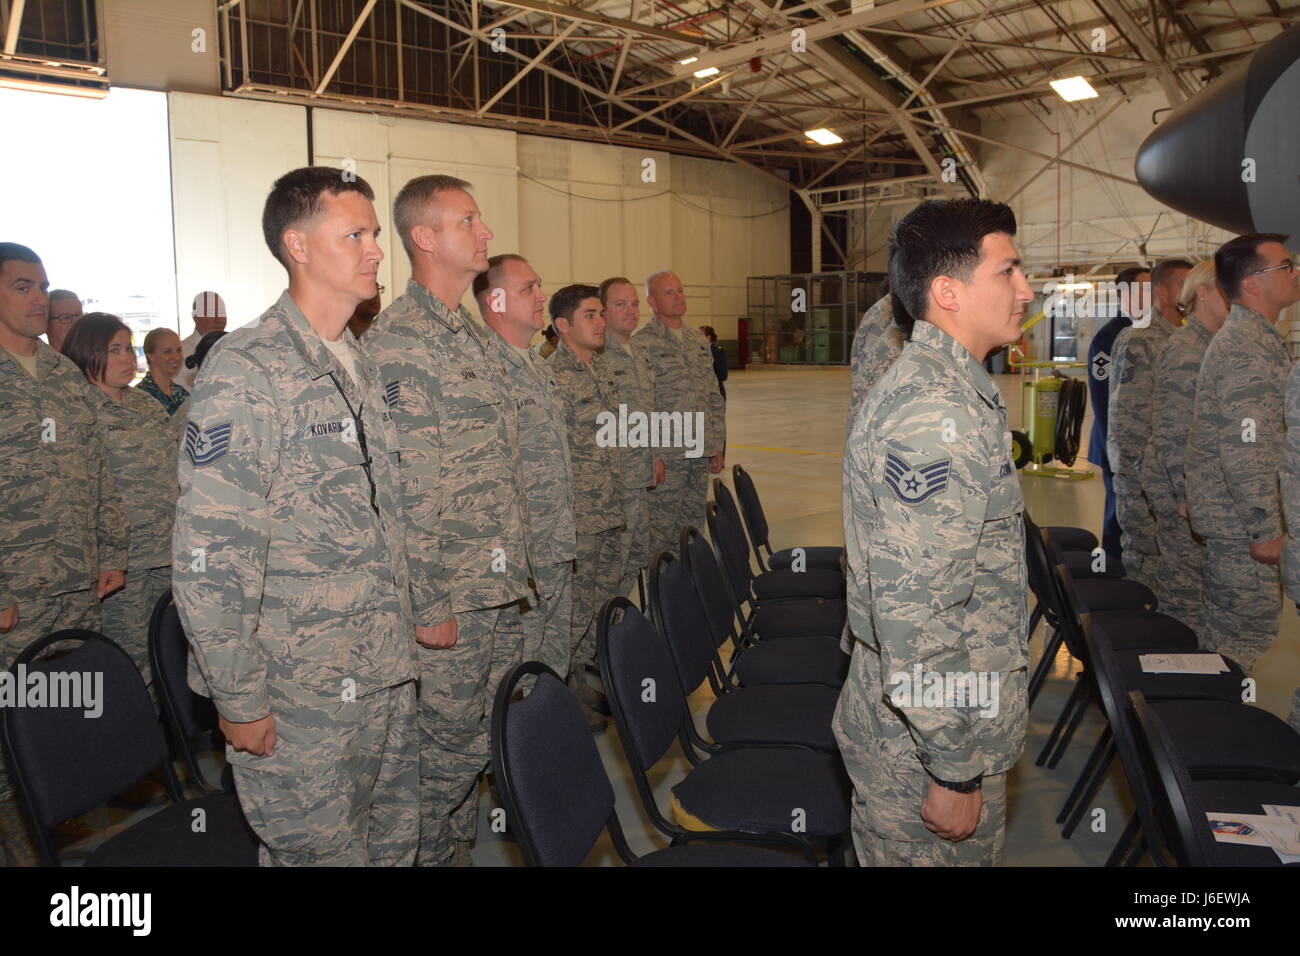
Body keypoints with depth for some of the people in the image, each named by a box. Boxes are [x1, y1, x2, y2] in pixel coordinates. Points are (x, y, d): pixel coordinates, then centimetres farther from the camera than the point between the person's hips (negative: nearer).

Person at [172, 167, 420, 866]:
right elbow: (209, 554, -19)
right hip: (299, 691, -7)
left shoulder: (361, 365, 11)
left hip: (385, 675, 7)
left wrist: (400, 641, 16)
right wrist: (238, 699, -17)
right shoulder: (247, 370, -15)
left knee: (392, 842, 18)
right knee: (318, 852, 9)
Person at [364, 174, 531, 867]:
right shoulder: (395, 341, -16)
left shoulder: (472, 332, 14)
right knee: (449, 742, 3)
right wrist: (428, 602, -18)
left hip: (497, 584, 9)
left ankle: (458, 847, 34)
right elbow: (404, 487, -20)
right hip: (447, 592, -9)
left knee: (479, 732, 18)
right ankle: (423, 854, 23)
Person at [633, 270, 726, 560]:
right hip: (666, 457, -7)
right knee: (661, 533, -1)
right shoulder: (641, 343, -7)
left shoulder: (699, 341, 15)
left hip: (700, 455, 7)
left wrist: (718, 446, 14)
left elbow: (715, 399, 19)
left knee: (693, 527, 13)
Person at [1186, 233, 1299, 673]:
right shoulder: (1247, 346, -19)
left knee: (1225, 620, 18)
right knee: (1252, 624, -2)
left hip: (1229, 513, 10)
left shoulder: (1254, 337, 15)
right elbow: (1246, 450, -25)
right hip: (1240, 519, -10)